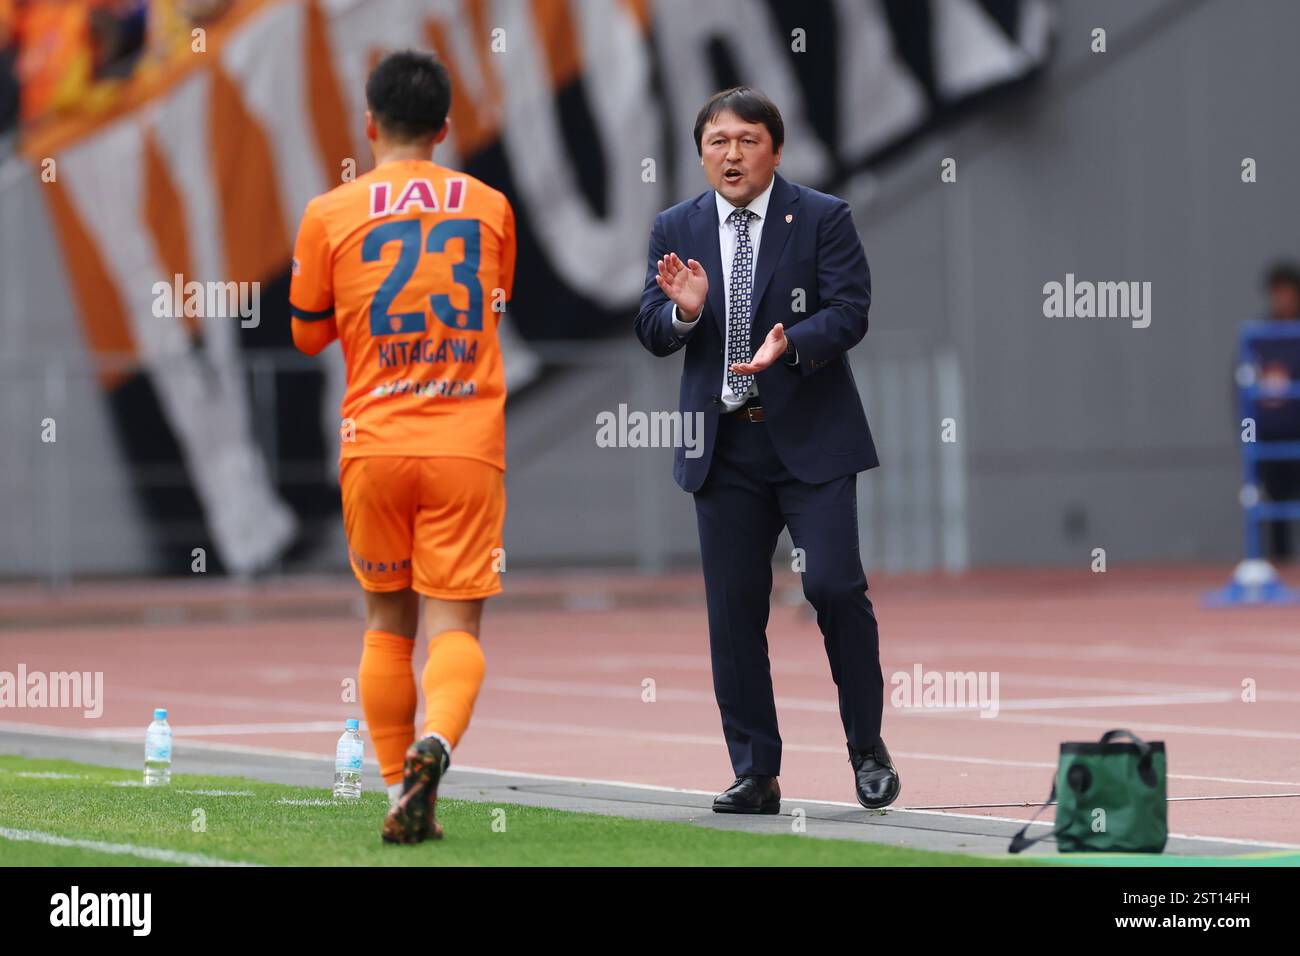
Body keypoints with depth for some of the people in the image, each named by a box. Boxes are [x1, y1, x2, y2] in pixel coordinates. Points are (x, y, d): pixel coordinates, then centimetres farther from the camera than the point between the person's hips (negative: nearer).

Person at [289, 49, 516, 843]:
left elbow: (308, 333, 10)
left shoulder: (331, 214, -1)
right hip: (468, 445, 0)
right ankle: (435, 743, -30)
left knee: (389, 621, 14)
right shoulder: (490, 207, 5)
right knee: (455, 620, -3)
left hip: (375, 444, 0)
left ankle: (401, 793, 12)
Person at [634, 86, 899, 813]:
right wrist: (685, 312, -17)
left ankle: (869, 750, 4)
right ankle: (756, 774, 9)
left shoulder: (823, 219, -2)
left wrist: (790, 343, -28)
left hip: (811, 437, -3)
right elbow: (652, 332, 5)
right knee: (734, 610, 3)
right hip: (723, 446, 3)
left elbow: (849, 312, -10)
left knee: (835, 587, -13)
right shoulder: (677, 229, 8)